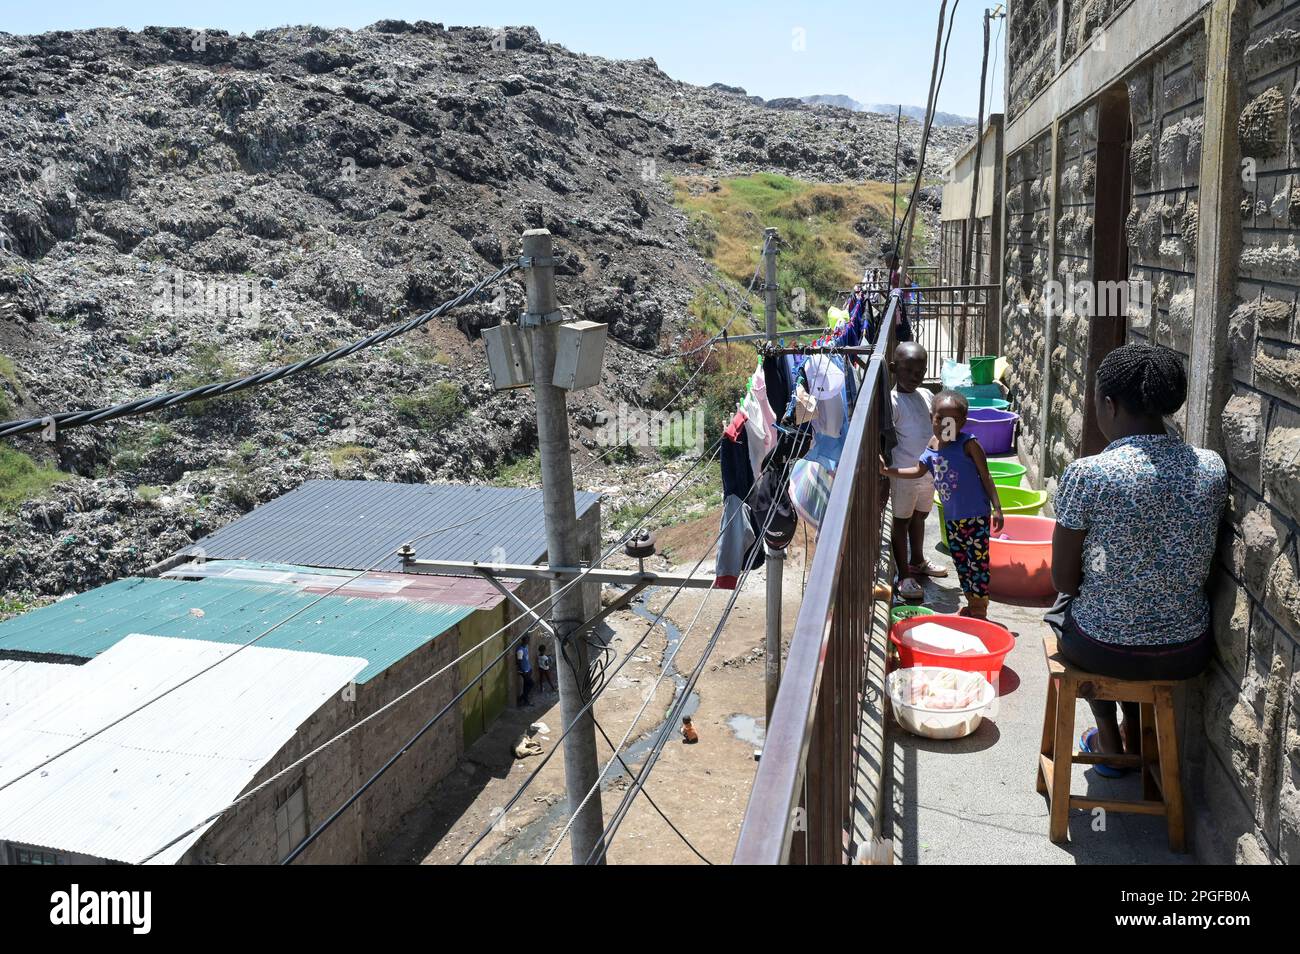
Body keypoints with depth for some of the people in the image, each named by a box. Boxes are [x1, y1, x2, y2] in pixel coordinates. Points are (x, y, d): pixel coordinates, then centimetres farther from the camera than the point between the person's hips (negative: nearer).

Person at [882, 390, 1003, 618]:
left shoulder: (968, 444, -14)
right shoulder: (933, 446, 3)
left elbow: (985, 477, -10)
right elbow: (917, 470, 14)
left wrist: (996, 508, -13)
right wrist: (886, 471, 6)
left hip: (976, 515, -7)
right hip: (951, 517, 7)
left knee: (978, 561, -1)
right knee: (960, 561, 17)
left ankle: (980, 610, 11)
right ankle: (971, 604, 32)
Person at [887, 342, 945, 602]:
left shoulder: (926, 396, 5)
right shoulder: (892, 401, -17)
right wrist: (887, 473, -21)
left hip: (928, 471, 7)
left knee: (920, 516, 22)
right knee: (902, 520, 5)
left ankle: (917, 561, 41)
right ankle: (904, 576, 13)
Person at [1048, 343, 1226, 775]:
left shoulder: (1086, 474, -21)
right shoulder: (1212, 467, -7)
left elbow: (1063, 579, -13)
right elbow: (1197, 563, 6)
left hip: (1102, 650, -4)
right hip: (1187, 654, 4)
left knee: (1065, 605, 31)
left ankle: (1109, 742, 35)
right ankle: (1136, 737, 43)